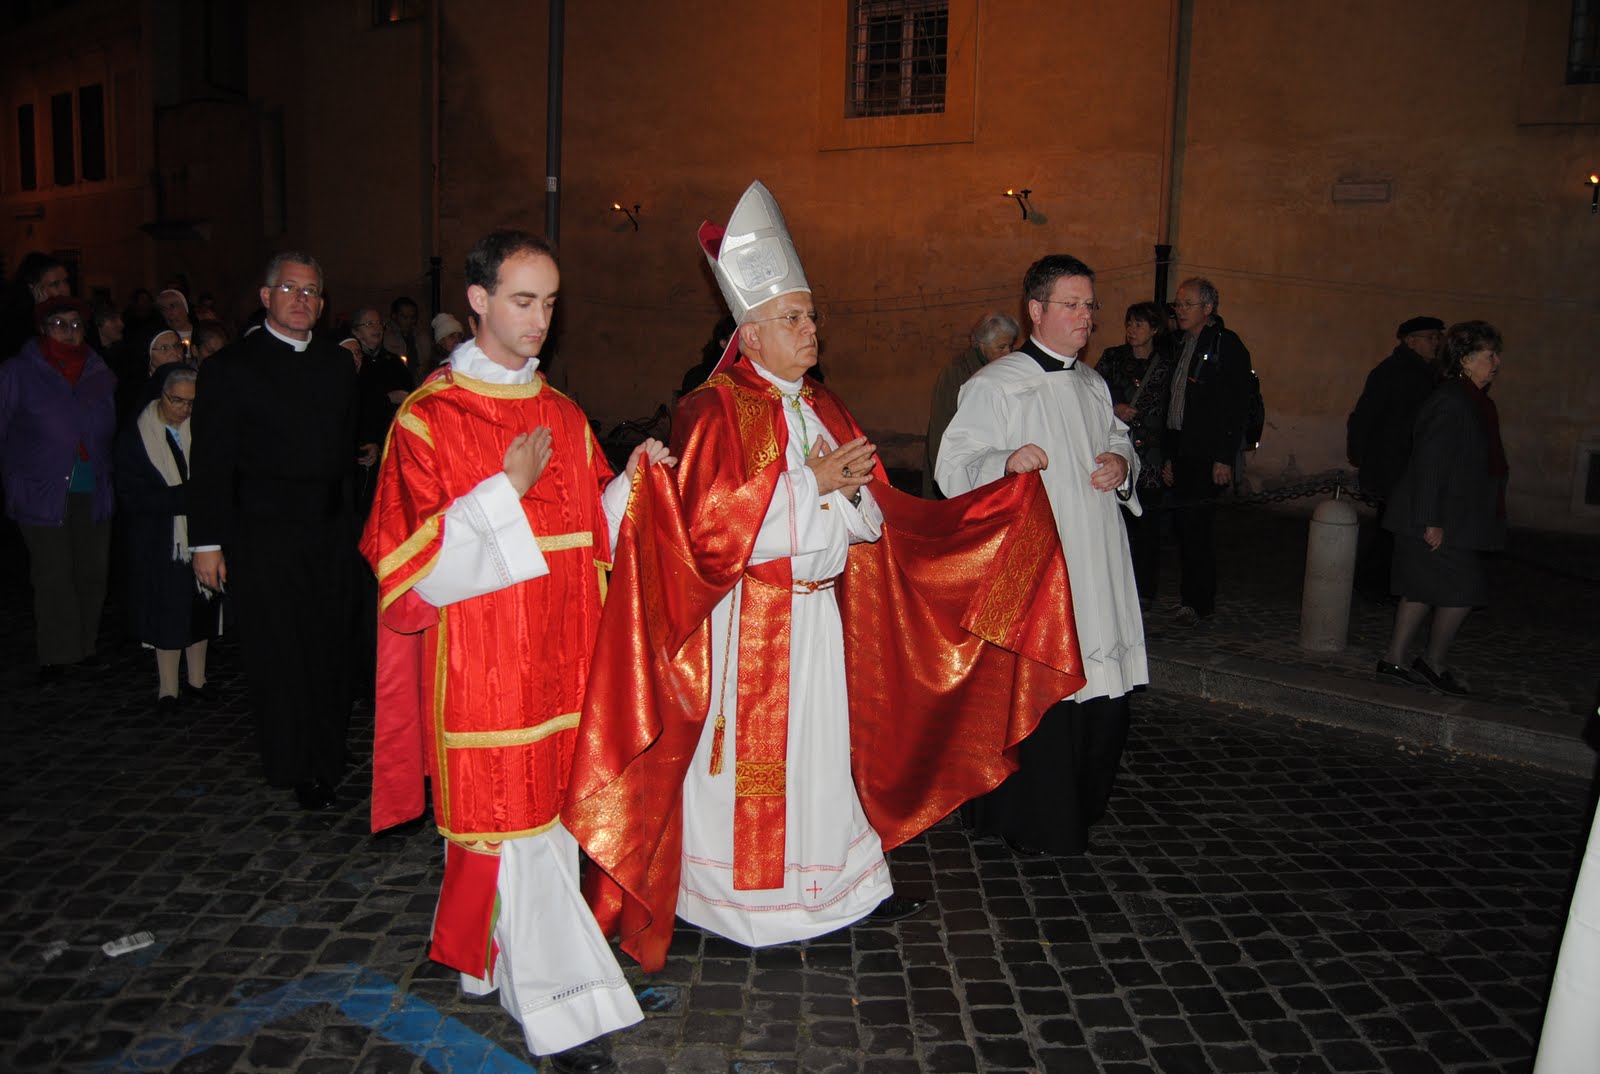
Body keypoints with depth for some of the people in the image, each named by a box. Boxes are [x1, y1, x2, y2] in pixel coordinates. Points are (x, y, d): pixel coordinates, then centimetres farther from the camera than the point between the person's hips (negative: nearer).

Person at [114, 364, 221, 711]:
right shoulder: (134, 438, -6)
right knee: (167, 614, 5)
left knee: (199, 611, 10)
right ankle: (168, 688, 16)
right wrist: (186, 495, -21)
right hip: (160, 543, -2)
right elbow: (133, 497, -13)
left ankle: (196, 679, 23)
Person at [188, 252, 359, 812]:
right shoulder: (231, 366, -2)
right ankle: (294, 766, 16)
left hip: (328, 533, 4)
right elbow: (211, 463, -4)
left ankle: (326, 760, 25)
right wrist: (207, 541, -8)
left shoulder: (338, 363, 11)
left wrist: (349, 522, 9)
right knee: (275, 656, 2)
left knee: (328, 652, 10)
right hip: (262, 538, -4)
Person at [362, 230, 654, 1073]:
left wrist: (627, 483, -6)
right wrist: (505, 490, -20)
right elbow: (411, 564, -14)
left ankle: (492, 960, 36)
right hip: (479, 666, -6)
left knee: (545, 815, 14)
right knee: (513, 829, -2)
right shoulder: (429, 418, -8)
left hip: (556, 664, 6)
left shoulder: (564, 417, 10)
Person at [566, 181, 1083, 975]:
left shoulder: (823, 410, 11)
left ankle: (844, 883, 27)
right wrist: (813, 485, -19)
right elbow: (707, 523, -20)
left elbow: (873, 523, 11)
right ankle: (736, 902, 19)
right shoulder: (714, 411, -11)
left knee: (826, 744, 14)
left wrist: (852, 489, -12)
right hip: (746, 619, -6)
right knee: (746, 754, 3)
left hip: (820, 611, 7)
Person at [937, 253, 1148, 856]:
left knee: (1101, 691, 12)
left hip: (1095, 571, 7)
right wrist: (1005, 461, -33)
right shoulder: (995, 385, -7)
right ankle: (1031, 826, 15)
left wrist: (1123, 464, 3)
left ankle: (1080, 809, 33)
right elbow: (954, 466, -13)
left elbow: (1120, 442, 27)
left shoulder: (1092, 385, 16)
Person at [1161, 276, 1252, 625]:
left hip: (1206, 456, -7)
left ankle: (1198, 602, 3)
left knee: (1194, 528, -8)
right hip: (1181, 452, 7)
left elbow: (1237, 405, -12)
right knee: (1187, 528, 8)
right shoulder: (1181, 345, 17)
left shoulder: (1227, 344, -7)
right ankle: (1196, 600, 16)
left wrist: (1224, 458, -17)